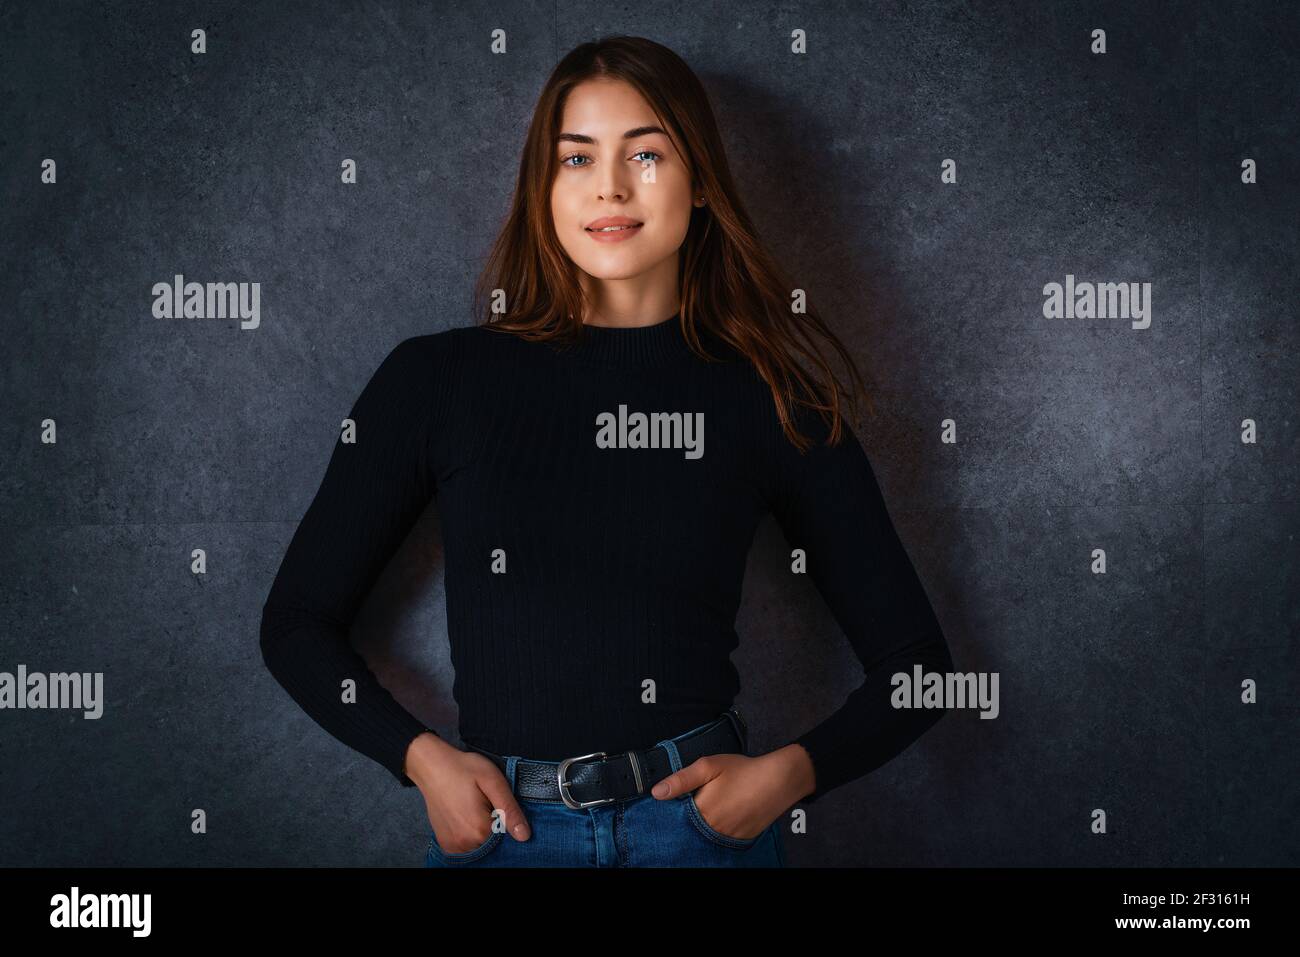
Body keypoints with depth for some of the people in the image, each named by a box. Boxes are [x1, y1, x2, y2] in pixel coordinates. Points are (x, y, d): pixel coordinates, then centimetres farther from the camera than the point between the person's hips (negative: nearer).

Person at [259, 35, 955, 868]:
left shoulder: (771, 402, -2)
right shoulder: (435, 379, -2)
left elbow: (916, 668, 3)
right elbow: (297, 620, 6)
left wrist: (789, 772, -12)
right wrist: (421, 756, -8)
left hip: (706, 819, 0)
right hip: (499, 827, 1)